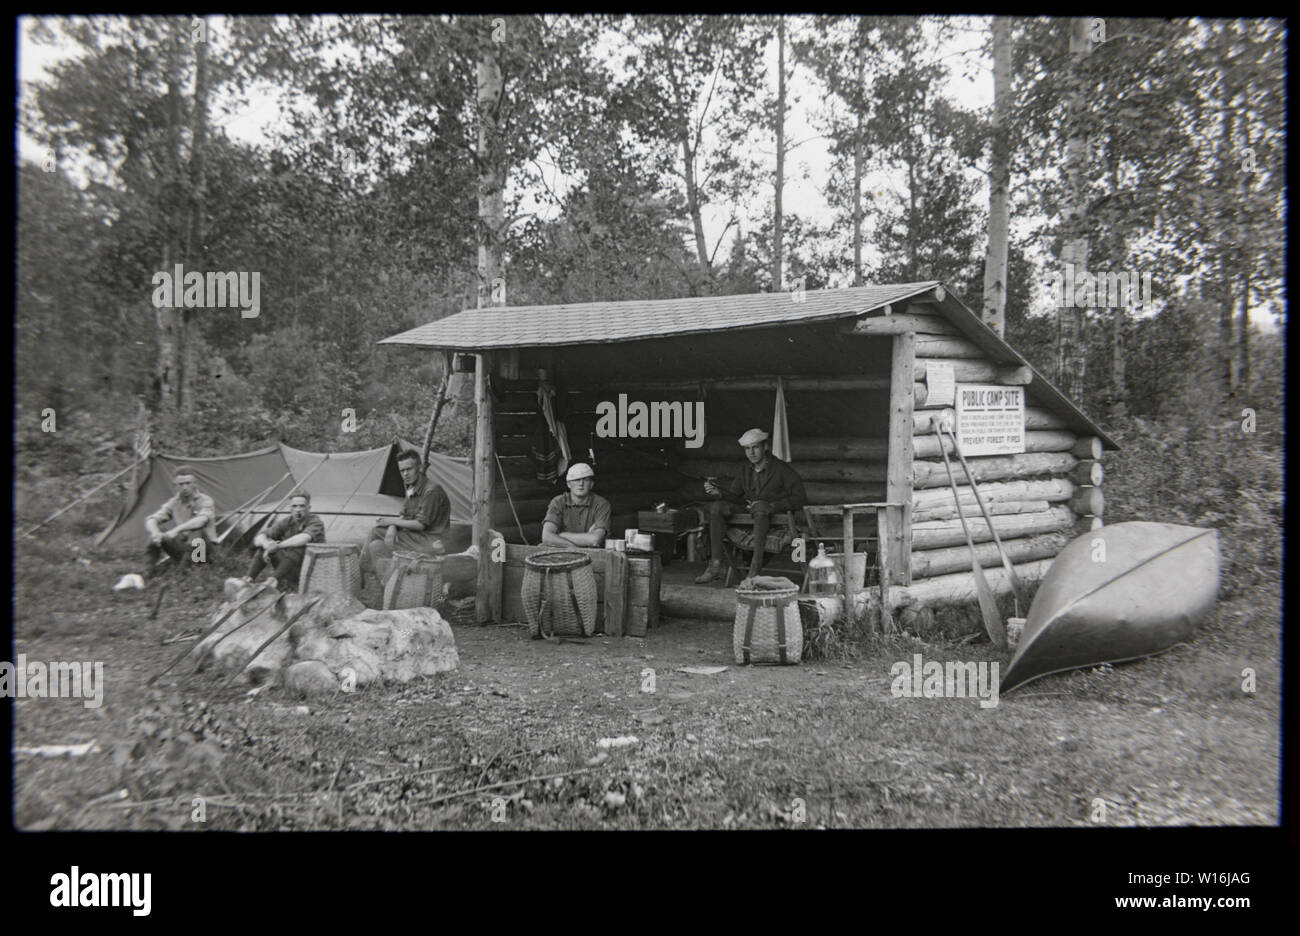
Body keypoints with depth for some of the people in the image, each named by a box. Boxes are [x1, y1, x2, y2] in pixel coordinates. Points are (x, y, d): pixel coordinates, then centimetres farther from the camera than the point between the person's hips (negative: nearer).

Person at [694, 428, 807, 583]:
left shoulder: (781, 468, -4)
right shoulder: (746, 471, 14)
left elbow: (800, 498, -10)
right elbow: (736, 496, 12)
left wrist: (771, 506, -21)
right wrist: (719, 492, -9)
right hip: (750, 514, 6)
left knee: (761, 507, -38)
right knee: (716, 506, -12)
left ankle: (756, 568, -40)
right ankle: (715, 566, -18)